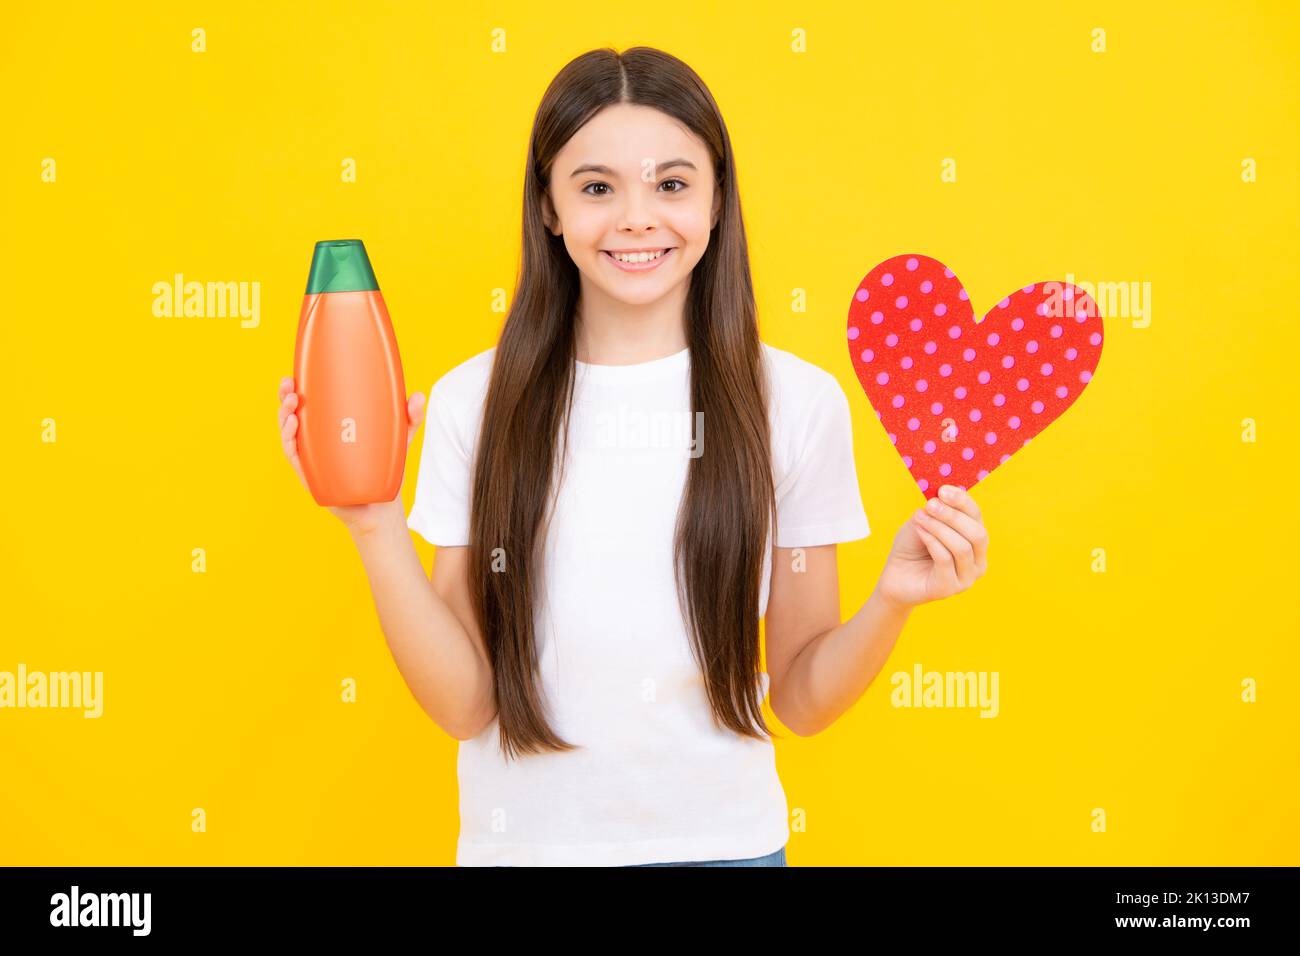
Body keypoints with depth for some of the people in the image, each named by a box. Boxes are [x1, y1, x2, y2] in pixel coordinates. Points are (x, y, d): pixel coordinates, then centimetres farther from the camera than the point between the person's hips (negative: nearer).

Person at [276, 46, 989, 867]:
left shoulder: (798, 401, -10)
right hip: (521, 838, 1)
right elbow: (463, 703, -8)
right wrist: (378, 531, -19)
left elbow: (803, 703, -4)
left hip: (722, 840, 0)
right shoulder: (475, 401, -9)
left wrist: (892, 603, -20)